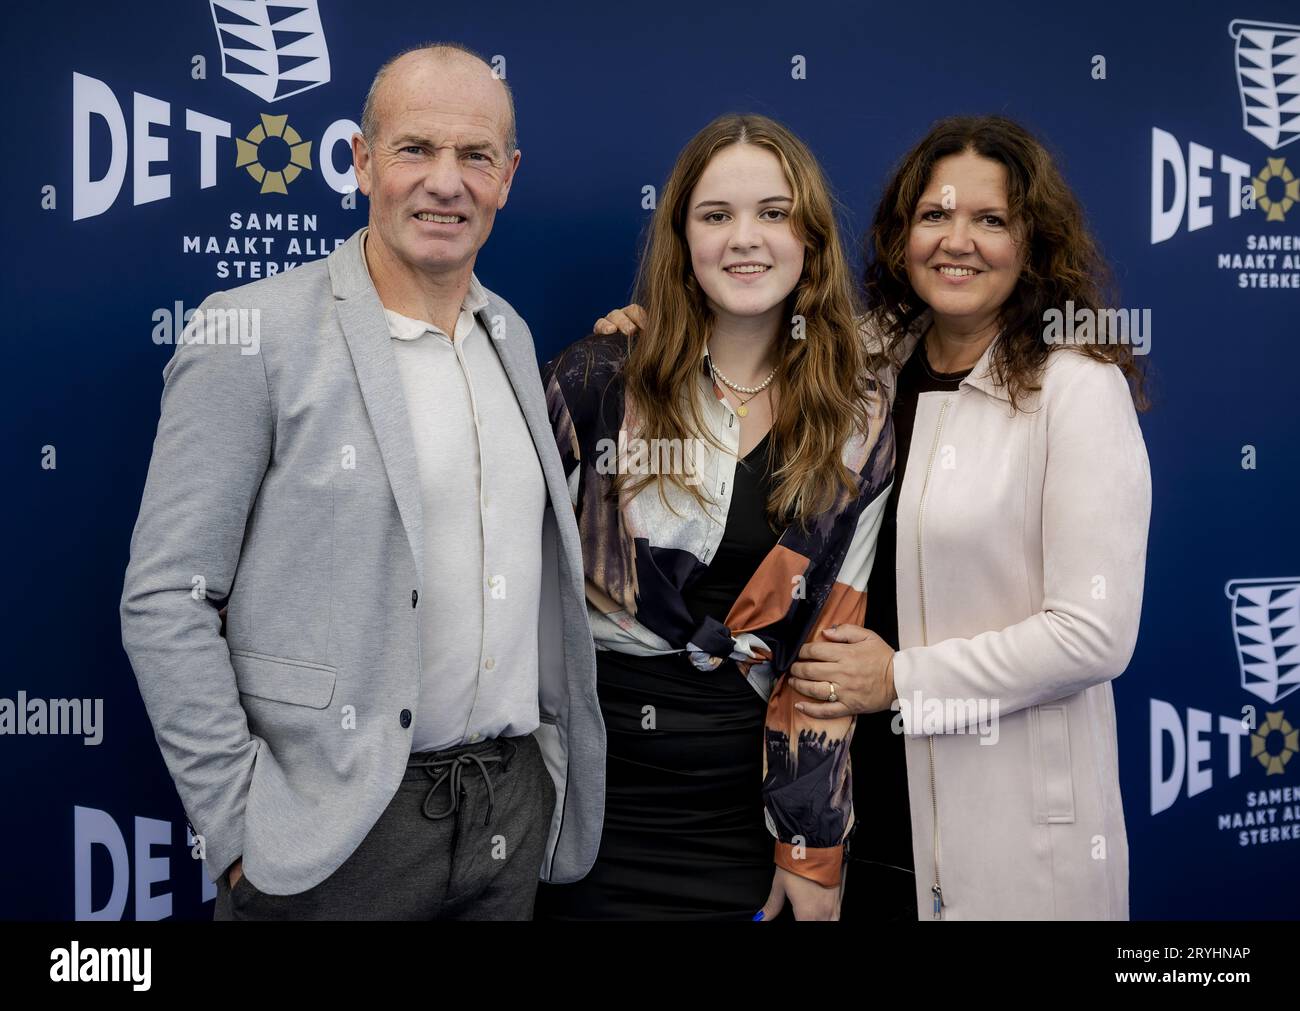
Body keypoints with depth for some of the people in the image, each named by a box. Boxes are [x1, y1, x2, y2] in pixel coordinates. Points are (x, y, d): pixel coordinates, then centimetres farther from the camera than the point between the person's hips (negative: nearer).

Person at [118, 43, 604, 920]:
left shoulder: (512, 336, 9)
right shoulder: (253, 332, -10)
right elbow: (165, 599, -11)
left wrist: (556, 752, 11)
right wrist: (241, 828, -14)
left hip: (517, 808, 6)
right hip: (337, 831, -5)